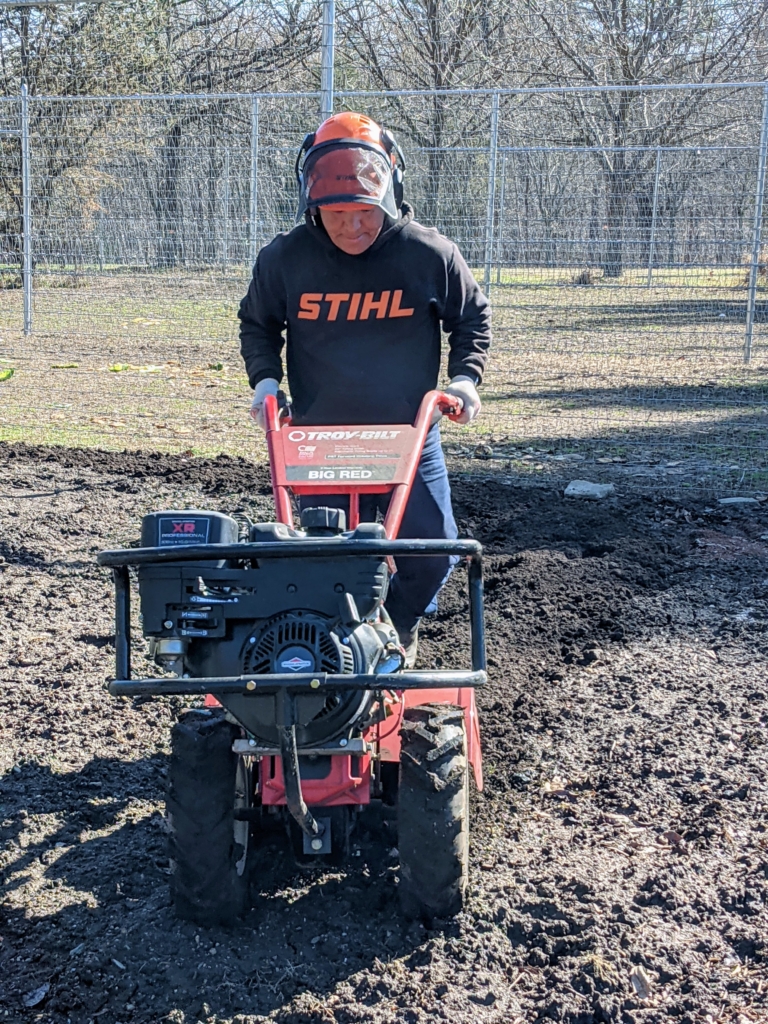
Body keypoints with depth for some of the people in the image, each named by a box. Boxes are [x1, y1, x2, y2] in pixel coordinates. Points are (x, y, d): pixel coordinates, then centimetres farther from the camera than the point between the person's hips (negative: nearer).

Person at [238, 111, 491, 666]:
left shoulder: (430, 254, -10)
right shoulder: (285, 259, -8)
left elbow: (471, 316, 8)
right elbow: (258, 323, 11)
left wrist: (465, 375, -6)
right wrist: (264, 377, -4)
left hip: (409, 436, 0)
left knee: (431, 551, 1)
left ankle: (400, 630, 30)